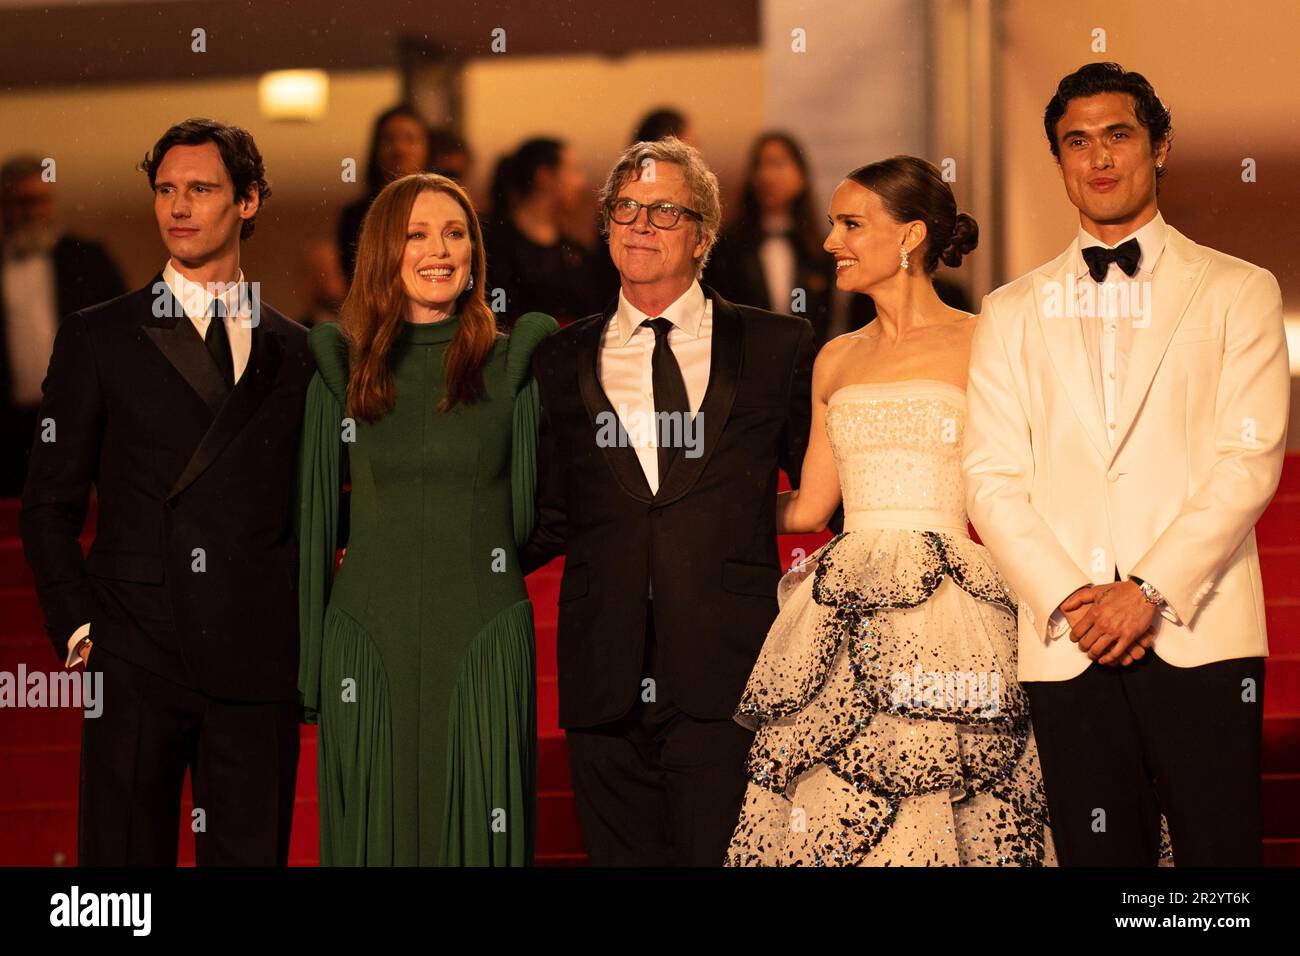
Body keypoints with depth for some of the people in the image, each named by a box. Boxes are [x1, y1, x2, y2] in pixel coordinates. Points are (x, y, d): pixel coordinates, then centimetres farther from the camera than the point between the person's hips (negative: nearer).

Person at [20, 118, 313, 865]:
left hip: (259, 663, 2)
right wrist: (78, 626, -5)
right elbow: (50, 503, 5)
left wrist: (304, 631, 5)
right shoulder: (99, 338, 5)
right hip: (137, 661, -2)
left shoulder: (292, 350, 12)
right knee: (124, 854, 2)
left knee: (253, 853, 4)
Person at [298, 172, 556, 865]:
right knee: (373, 838, 4)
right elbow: (315, 521, 6)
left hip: (483, 646, 0)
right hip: (370, 645, 0)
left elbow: (528, 517, 10)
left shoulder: (509, 365, 5)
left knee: (478, 835, 1)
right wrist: (306, 667, 5)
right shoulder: (343, 370, 5)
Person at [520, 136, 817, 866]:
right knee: (623, 856, 4)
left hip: (728, 684, -2)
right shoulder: (562, 363, 13)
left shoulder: (779, 347, 8)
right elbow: (550, 518, 16)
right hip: (608, 688, 2)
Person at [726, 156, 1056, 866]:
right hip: (844, 627, 5)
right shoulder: (836, 362, 17)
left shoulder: (983, 346, 2)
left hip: (946, 619, -4)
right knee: (824, 817, -3)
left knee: (931, 812, -8)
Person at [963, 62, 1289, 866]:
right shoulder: (1013, 312, 16)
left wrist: (1150, 591, -12)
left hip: (1198, 636, -2)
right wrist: (1067, 599, -8)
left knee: (1220, 852, -6)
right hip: (1067, 646, 2)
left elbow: (1251, 460, -2)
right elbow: (993, 478, 7)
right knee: (1099, 856, 2)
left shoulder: (1236, 292, 9)